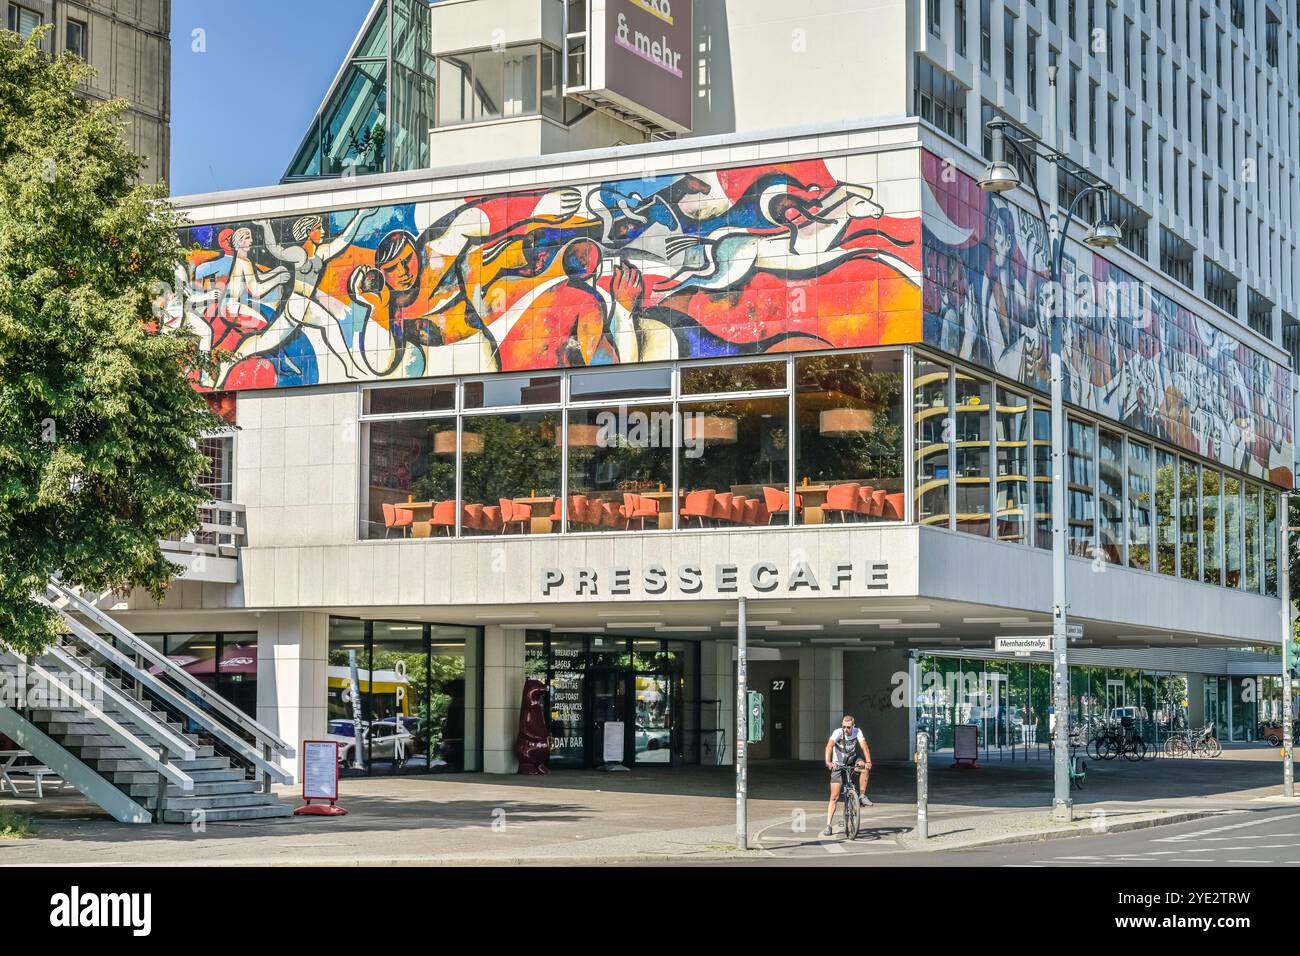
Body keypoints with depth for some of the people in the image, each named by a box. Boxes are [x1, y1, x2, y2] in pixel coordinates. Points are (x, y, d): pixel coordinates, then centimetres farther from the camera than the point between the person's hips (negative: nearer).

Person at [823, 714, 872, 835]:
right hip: (838, 765, -2)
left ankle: (862, 796, -16)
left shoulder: (857, 732, -16)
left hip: (852, 762, 2)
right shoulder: (838, 732, -23)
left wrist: (868, 761, -44)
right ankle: (828, 825, -5)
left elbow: (864, 746, -27)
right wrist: (828, 762, -54)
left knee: (864, 768, -31)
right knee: (834, 797, -9)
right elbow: (829, 746, -38)